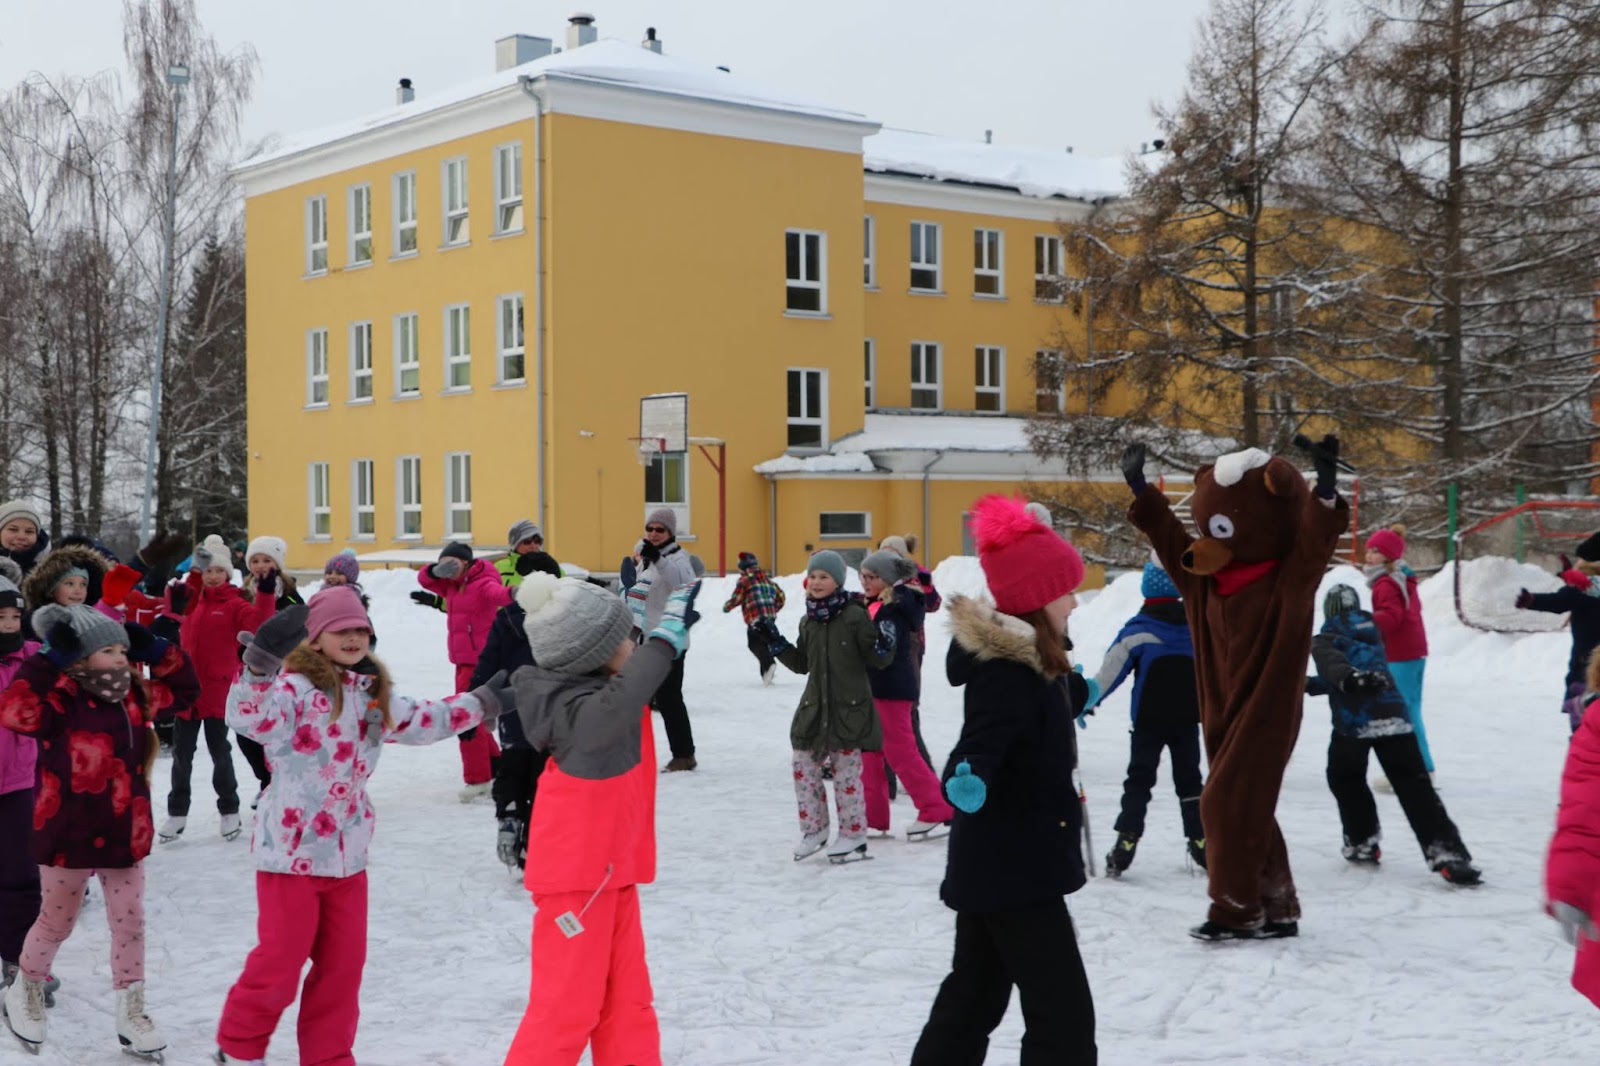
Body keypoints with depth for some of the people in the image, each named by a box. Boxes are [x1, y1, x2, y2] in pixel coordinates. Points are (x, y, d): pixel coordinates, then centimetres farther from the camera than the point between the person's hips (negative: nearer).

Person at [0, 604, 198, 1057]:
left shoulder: (134, 697, 2)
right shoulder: (62, 702, -19)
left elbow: (184, 690, 16)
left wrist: (157, 653, 1)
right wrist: (50, 661, -36)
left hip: (124, 834, 5)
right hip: (69, 836, -5)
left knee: (130, 922, 9)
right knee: (57, 922, 15)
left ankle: (130, 1010, 22)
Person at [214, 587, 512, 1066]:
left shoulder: (374, 694, 11)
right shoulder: (294, 685, -14)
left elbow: (422, 721, 26)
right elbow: (249, 718, -32)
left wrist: (481, 703, 26)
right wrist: (259, 665, -47)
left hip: (347, 852, 7)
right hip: (291, 848, -7)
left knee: (343, 962, 11)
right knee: (281, 959, 0)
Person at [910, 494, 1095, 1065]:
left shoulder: (1028, 659, 8)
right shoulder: (1006, 669, -22)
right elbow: (983, 738, -34)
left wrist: (1074, 690, 50)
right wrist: (969, 778, -56)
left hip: (993, 864, 11)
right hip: (1015, 866, -11)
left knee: (974, 995, 20)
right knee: (1063, 1013, -7)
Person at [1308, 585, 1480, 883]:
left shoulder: (1325, 640, 12)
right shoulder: (1373, 633, 30)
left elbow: (1333, 664, -11)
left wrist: (1349, 679, -32)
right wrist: (1310, 685, 46)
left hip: (1353, 721, -4)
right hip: (1395, 716, 4)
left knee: (1344, 778, 22)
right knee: (1415, 786, -2)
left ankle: (1361, 843, 24)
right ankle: (1446, 852, -16)